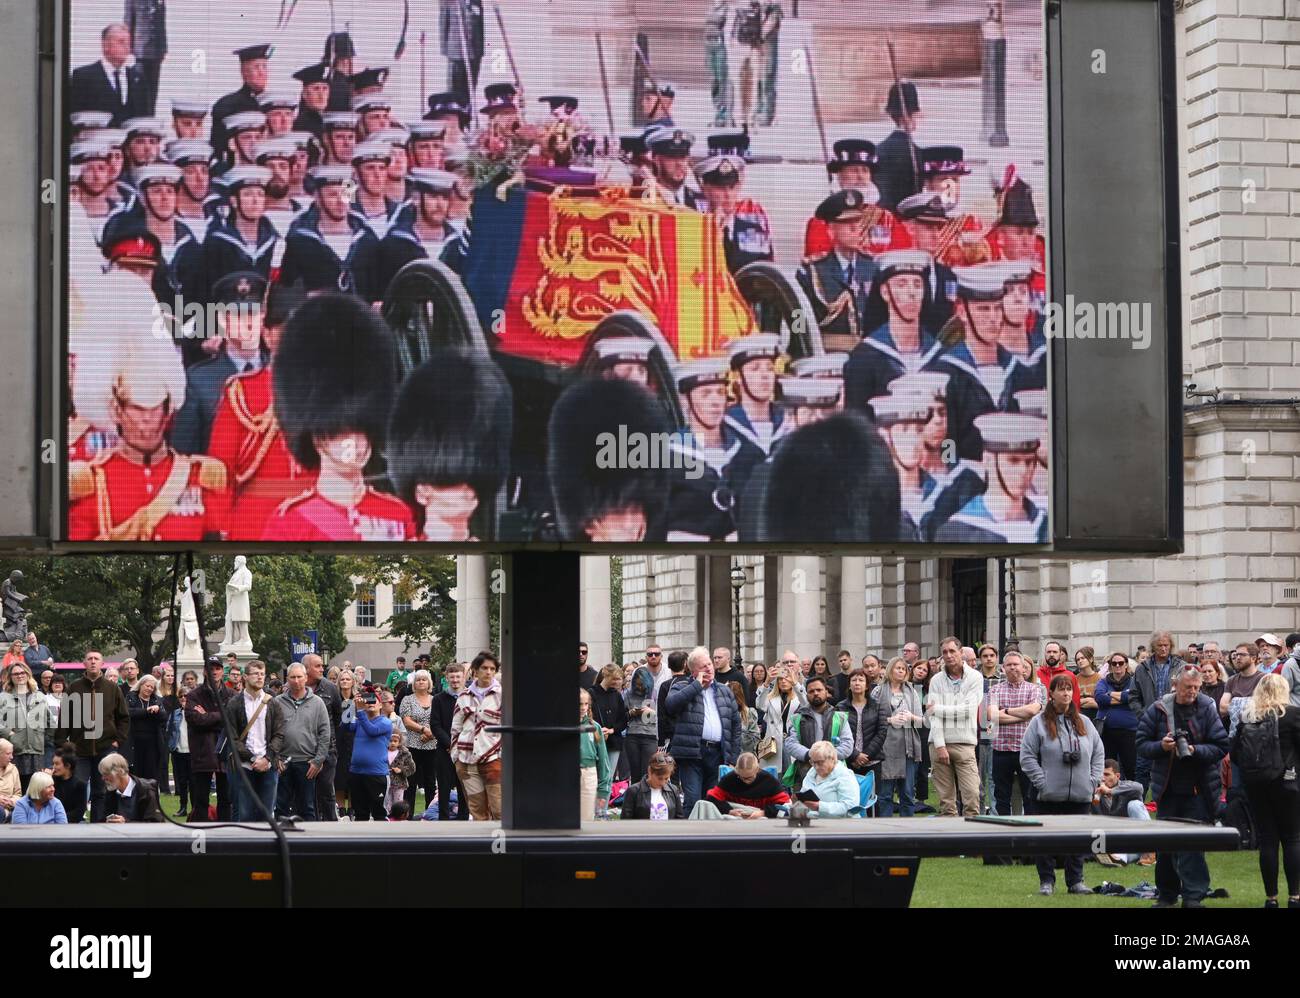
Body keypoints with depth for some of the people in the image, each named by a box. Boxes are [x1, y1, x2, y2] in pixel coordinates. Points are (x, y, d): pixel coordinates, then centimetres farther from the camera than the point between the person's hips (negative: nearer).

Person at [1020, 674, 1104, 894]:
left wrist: (1093, 781, 3)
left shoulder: (1084, 723, 11)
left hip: (1081, 794, 3)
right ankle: (1046, 880, 11)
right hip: (1049, 794, -3)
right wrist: (1042, 782, -11)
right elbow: (1027, 756, -5)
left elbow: (1098, 753, 14)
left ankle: (1076, 880, 17)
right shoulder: (1039, 722, -2)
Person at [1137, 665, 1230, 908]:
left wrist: (1195, 750, -19)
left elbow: (1221, 746, -4)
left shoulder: (1207, 710, -2)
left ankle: (1193, 895, -6)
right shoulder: (1157, 711, 0)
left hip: (1198, 790, -2)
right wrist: (1161, 746, -16)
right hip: (1168, 788, 2)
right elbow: (1141, 745, 2)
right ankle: (1166, 894, 21)